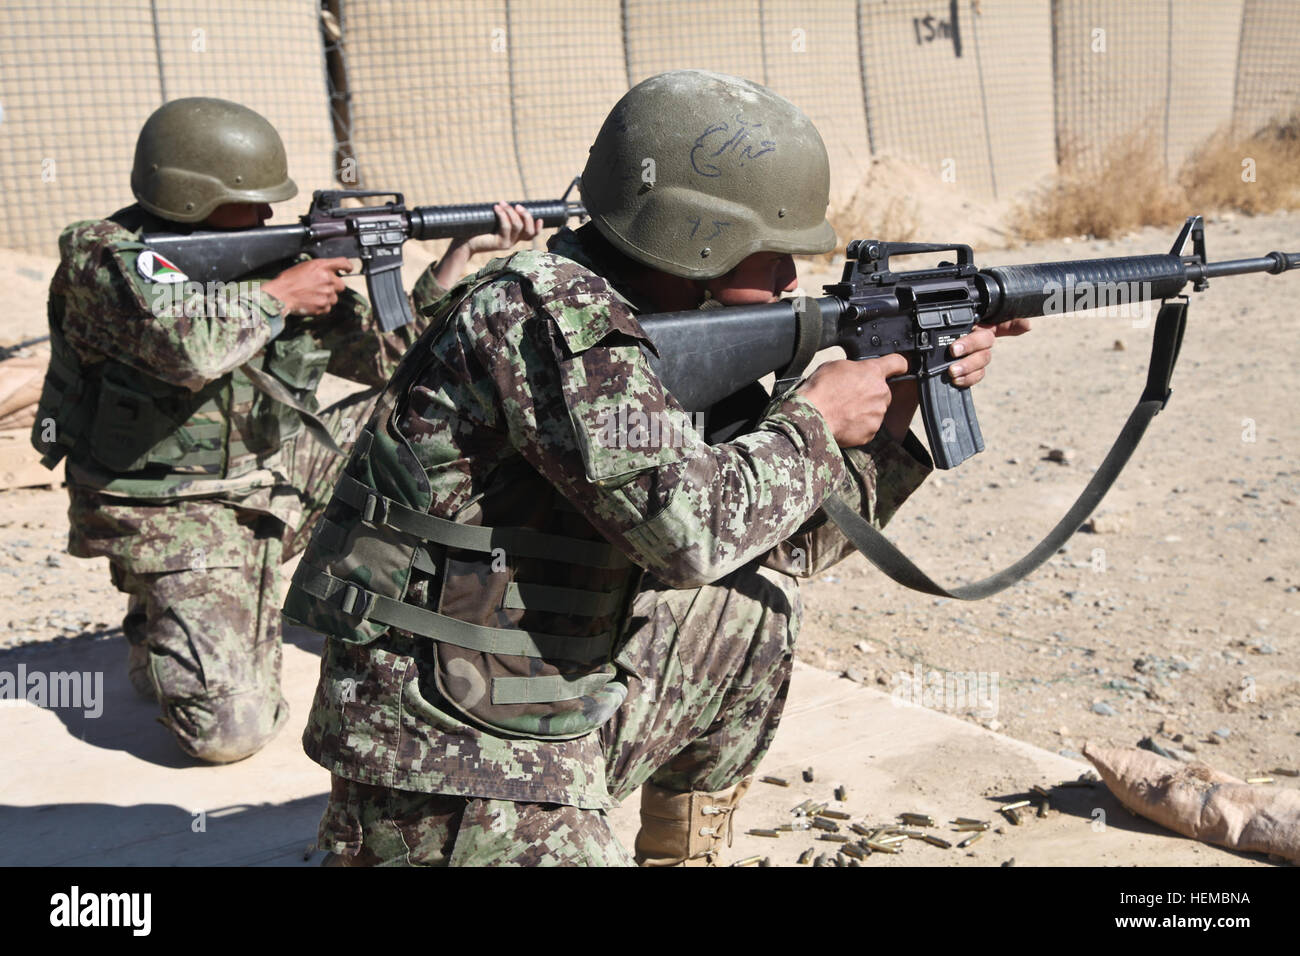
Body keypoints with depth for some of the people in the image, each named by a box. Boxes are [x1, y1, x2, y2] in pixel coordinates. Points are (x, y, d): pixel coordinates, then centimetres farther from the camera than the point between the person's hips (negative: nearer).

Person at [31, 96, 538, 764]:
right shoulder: (103, 256, -18)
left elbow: (390, 353, 4)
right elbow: (184, 342, -40)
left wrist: (464, 249, -2)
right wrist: (279, 295, -23)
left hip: (267, 478, 7)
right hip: (174, 517, -7)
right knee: (231, 732, -18)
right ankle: (157, 627, 12)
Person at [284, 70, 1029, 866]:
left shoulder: (674, 338, 5)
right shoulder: (544, 314, -21)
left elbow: (786, 538, 12)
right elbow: (690, 526, -30)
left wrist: (892, 414, 4)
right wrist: (813, 421, -14)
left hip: (560, 729, 8)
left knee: (761, 595, 9)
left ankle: (686, 851, 23)